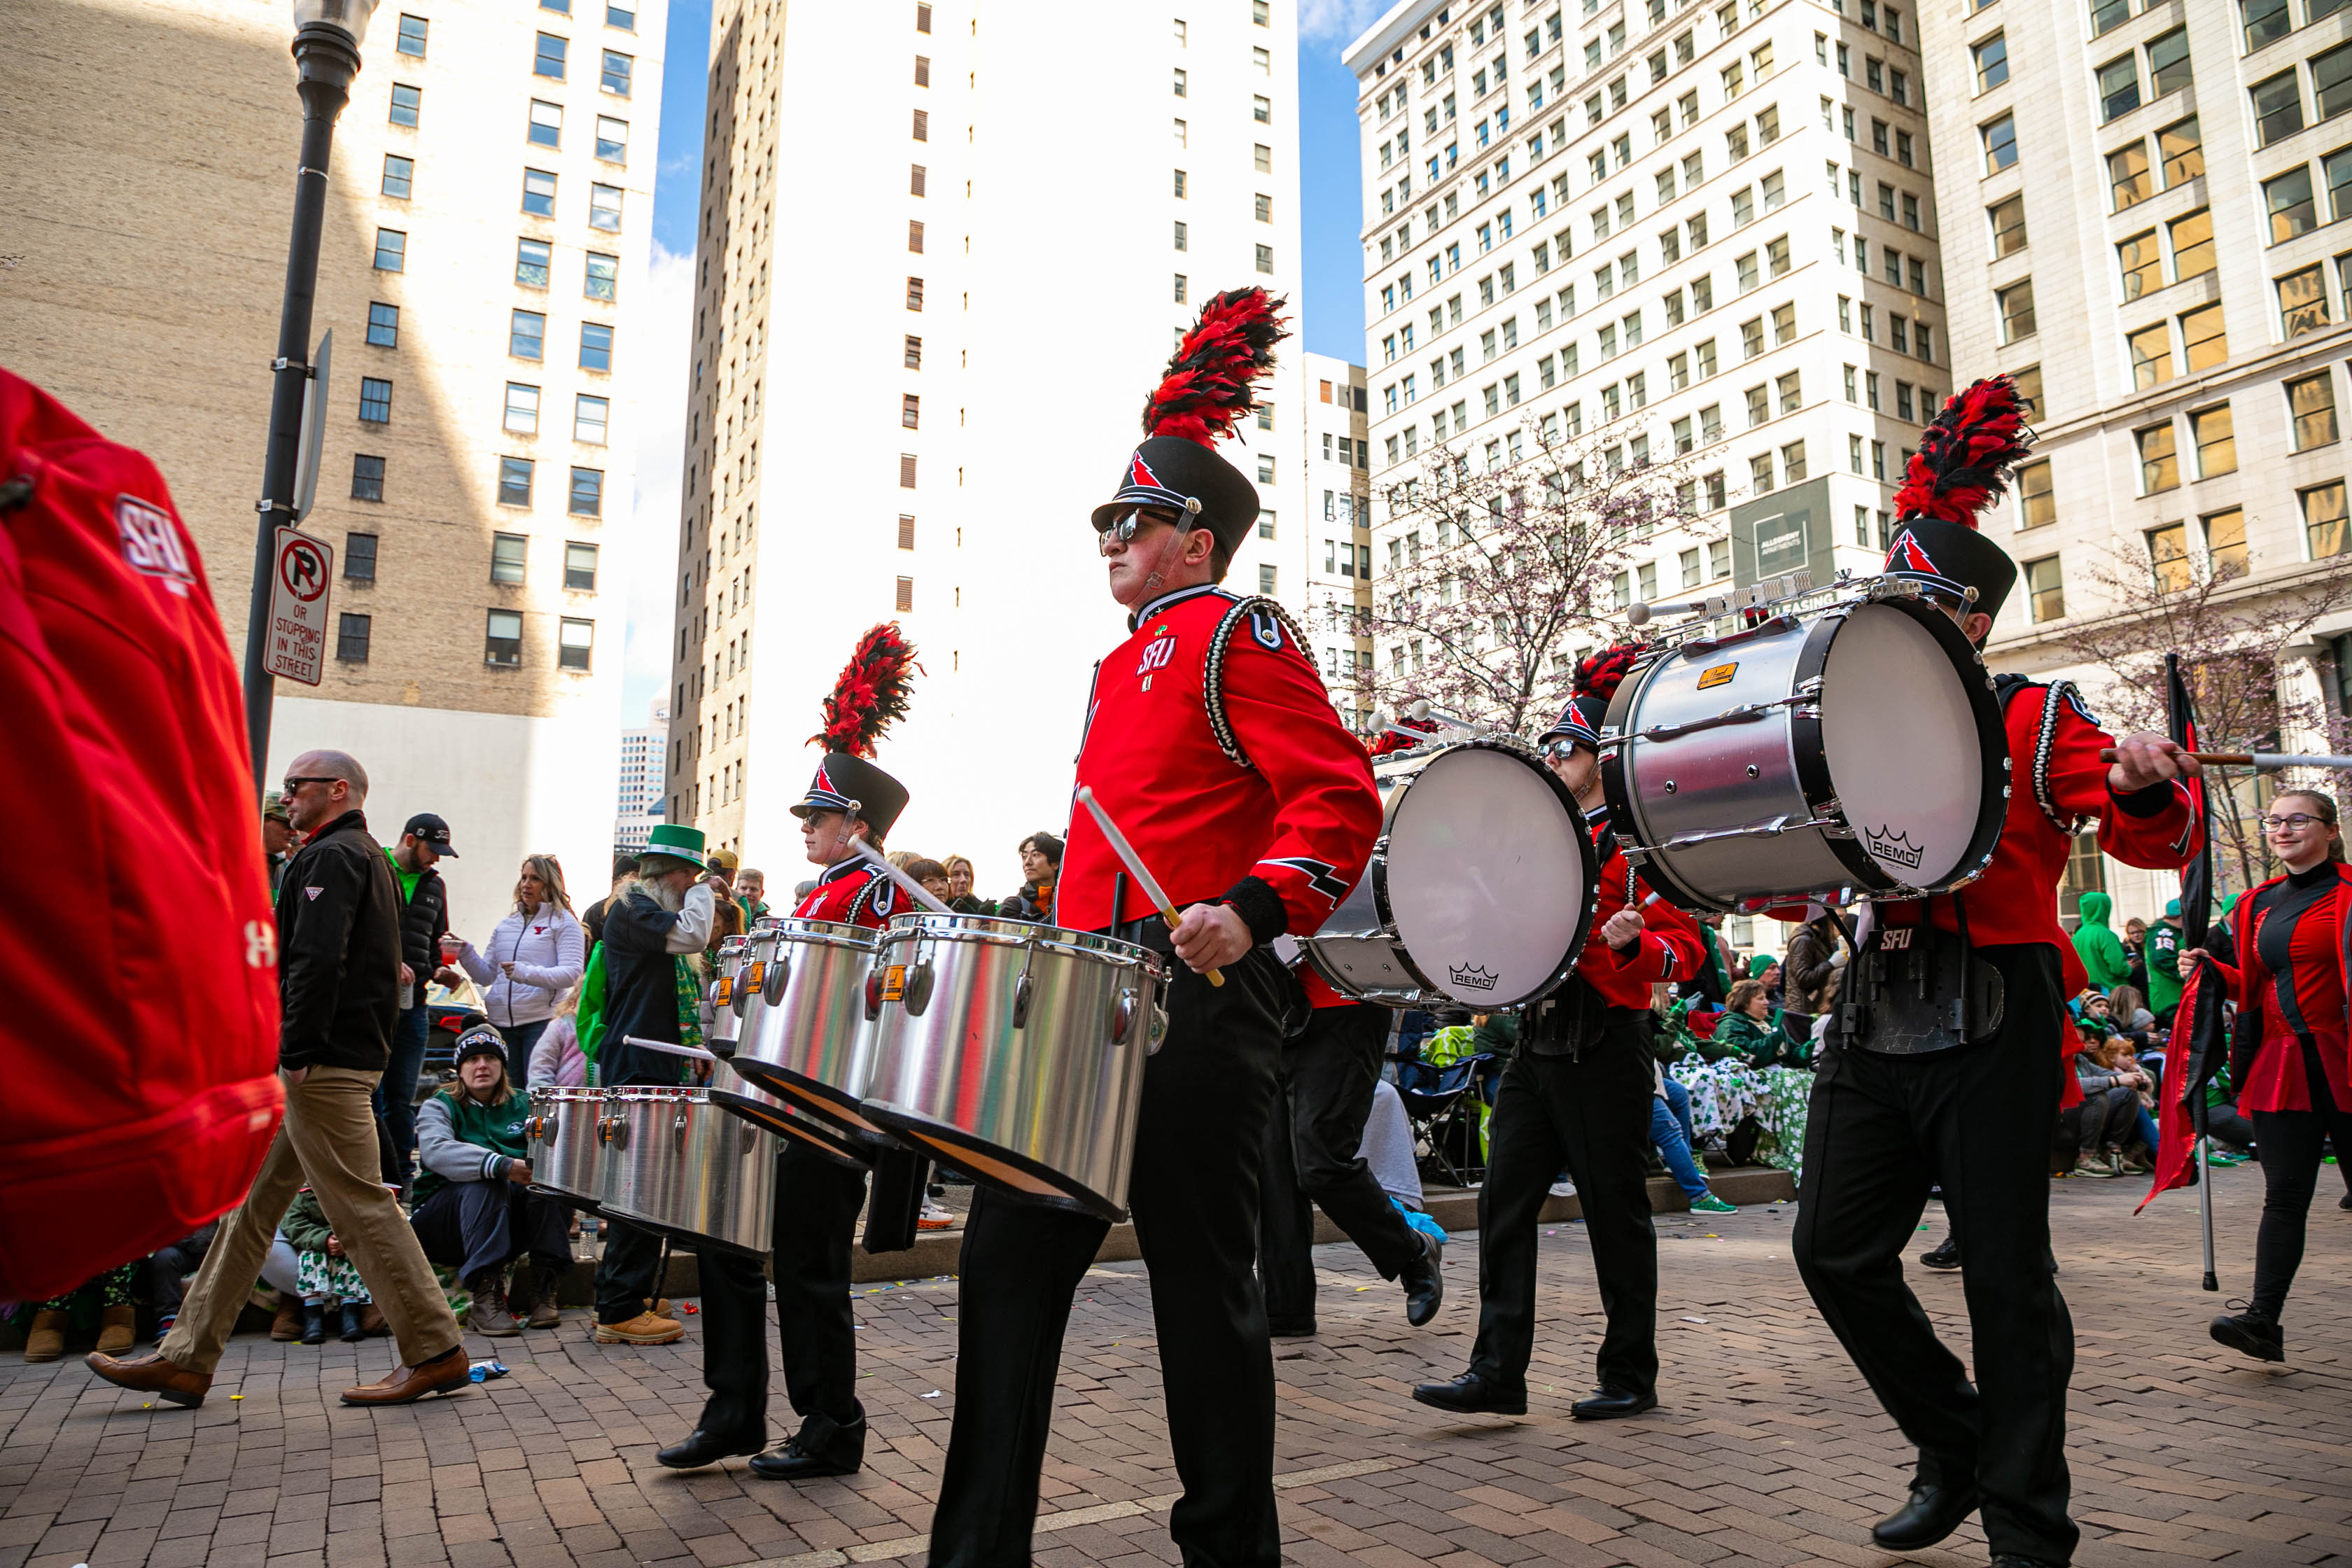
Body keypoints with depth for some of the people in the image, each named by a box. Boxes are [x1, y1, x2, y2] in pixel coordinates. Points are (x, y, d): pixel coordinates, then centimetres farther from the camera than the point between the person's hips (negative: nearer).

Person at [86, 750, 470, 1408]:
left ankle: (436, 1353, -2)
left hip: (324, 1063, -11)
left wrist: (298, 1051, -21)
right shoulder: (368, 856, 21)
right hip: (343, 1057, 11)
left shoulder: (331, 856, -11)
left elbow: (317, 960, -23)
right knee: (253, 1201, 13)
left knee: (362, 1206, -7)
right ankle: (187, 1359, 21)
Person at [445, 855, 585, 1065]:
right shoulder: (506, 925, 20)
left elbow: (571, 974, -11)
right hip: (501, 1022, 6)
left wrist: (525, 973, -22)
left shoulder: (564, 922, 2)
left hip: (541, 1023, -5)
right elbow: (487, 976, 20)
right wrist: (466, 954, 2)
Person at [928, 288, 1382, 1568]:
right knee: (1009, 1256, 7)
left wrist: (1252, 910, -28)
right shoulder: (1120, 663, 23)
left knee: (1202, 1282, 1)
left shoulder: (1238, 635, -4)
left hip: (1197, 997, -9)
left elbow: (1341, 802, -14)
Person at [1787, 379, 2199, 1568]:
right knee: (1835, 1250, 4)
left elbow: (2157, 846, -4)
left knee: (2006, 1271, 1)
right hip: (1876, 1020, 5)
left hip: (1992, 1028, -5)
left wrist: (2145, 789, -27)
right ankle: (1956, 1448, 27)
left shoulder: (2035, 719, 0)